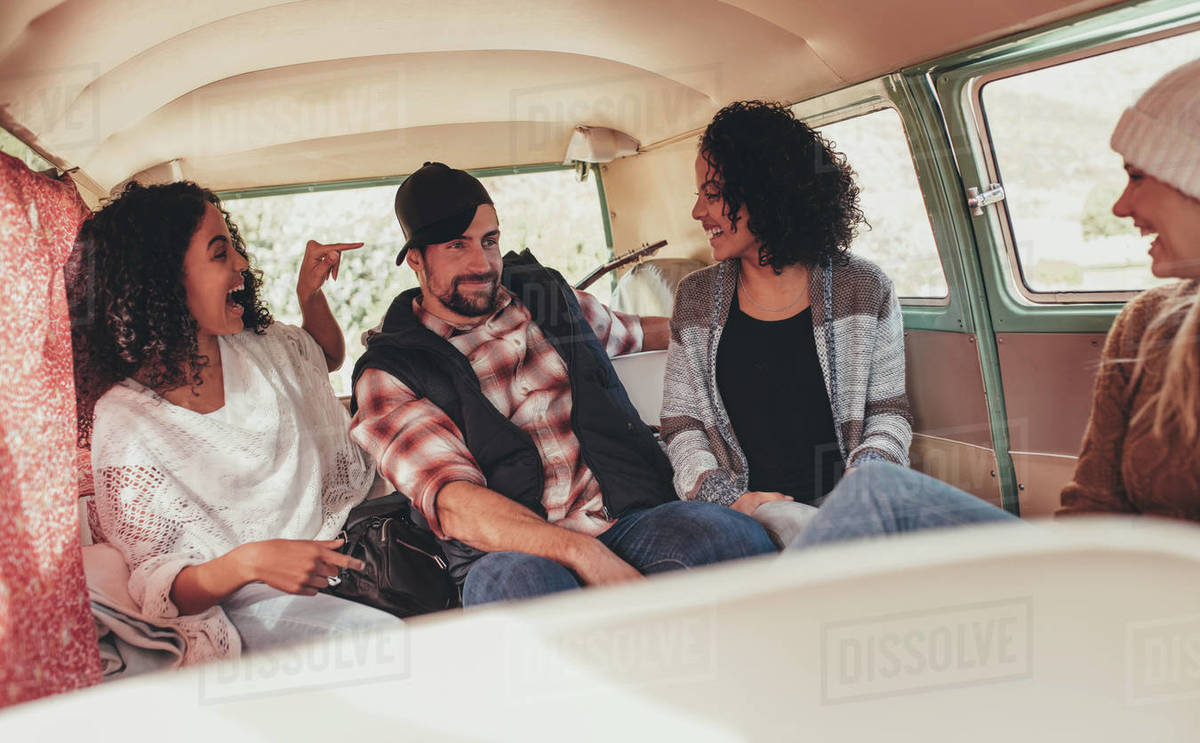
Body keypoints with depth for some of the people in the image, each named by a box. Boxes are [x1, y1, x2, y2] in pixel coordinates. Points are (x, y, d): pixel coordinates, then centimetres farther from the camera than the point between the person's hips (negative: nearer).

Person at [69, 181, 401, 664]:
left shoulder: (260, 349, 3)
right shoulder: (125, 421, -15)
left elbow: (327, 357, 28)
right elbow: (154, 585, -14)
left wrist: (310, 293, 8)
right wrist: (249, 562, -32)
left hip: (336, 545, 7)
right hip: (245, 601, -7)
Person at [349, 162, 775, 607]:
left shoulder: (547, 295, 20)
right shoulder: (389, 376, 3)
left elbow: (633, 332, 43)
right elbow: (453, 506, -13)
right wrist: (583, 555, -28)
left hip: (630, 518, 4)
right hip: (512, 552, -4)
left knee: (733, 534, -29)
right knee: (520, 582, -41)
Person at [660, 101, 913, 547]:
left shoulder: (863, 288, 6)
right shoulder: (696, 300, 10)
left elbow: (888, 411, 9)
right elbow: (681, 425, 10)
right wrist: (728, 498, -9)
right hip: (753, 509, -1)